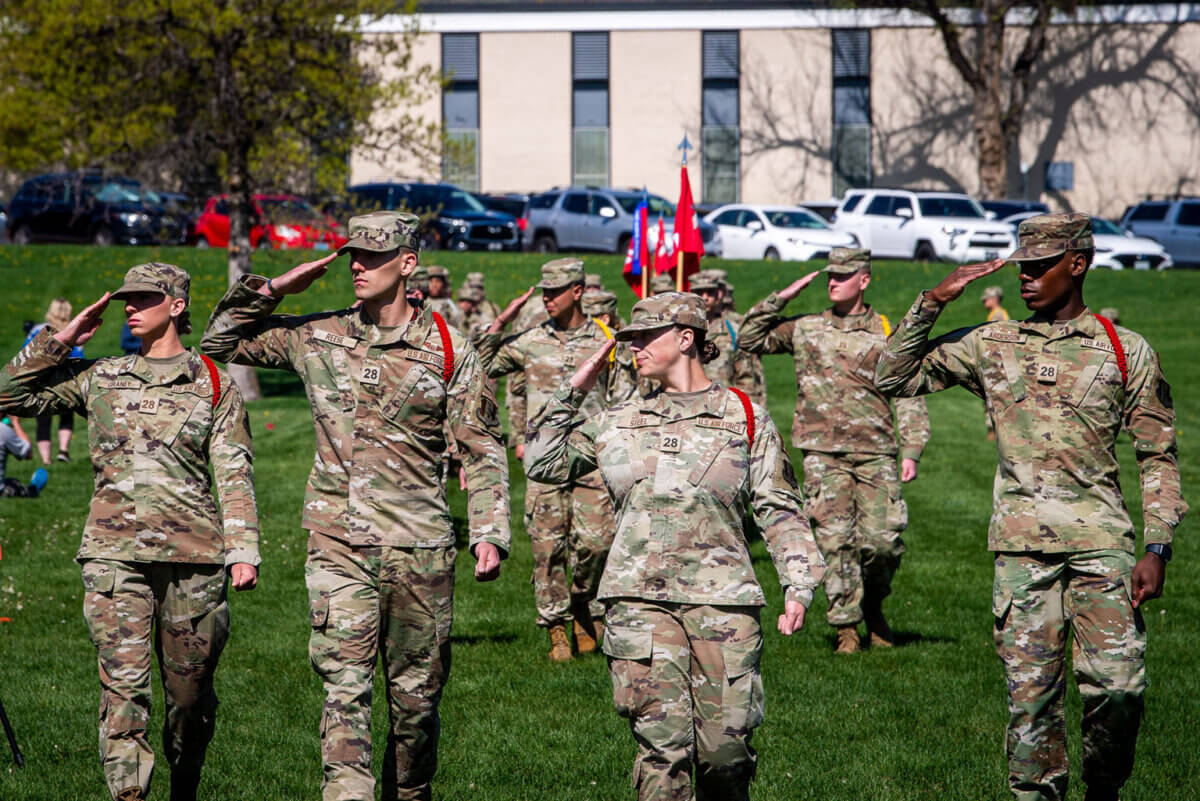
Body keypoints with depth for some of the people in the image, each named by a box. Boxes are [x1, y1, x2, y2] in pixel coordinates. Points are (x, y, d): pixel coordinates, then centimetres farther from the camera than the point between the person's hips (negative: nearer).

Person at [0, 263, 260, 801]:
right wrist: (61, 340, 7)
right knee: (123, 682, -12)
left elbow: (234, 475, 4)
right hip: (115, 551, 1)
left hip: (193, 555, -1)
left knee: (190, 691, 7)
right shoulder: (99, 379, 14)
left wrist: (243, 551, -6)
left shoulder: (214, 386, 8)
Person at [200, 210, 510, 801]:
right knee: (344, 688, -11)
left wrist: (490, 533, -5)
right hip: (338, 544, 0)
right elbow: (219, 341, 16)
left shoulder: (448, 349, 2)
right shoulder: (317, 337, 7)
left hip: (420, 547, 0)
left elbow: (482, 450, 4)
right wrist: (272, 289, 3)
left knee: (416, 695, 9)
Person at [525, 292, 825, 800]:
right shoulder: (618, 422, 16)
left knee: (726, 743, -4)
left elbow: (779, 511, 7)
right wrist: (573, 392, 12)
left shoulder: (745, 419, 9)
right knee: (662, 740, -9)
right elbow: (544, 464, 16)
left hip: (723, 598, -1)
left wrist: (798, 587, -2)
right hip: (640, 598, 1)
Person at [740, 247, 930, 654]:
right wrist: (779, 298, 4)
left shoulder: (887, 334, 6)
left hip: (876, 452, -1)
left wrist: (911, 451, -2)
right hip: (823, 452, 1)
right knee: (835, 539, -6)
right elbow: (749, 339, 13)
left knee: (883, 540, -6)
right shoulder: (805, 328, 11)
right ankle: (846, 625, 2)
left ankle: (872, 605, 22)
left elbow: (909, 397, 7)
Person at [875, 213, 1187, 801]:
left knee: (1117, 686, -9)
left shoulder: (1126, 351, 7)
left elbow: (1158, 457, 9)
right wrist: (932, 303, 1)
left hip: (1101, 541, -1)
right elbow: (894, 378, 11)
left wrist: (1157, 550, 0)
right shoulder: (990, 345, 10)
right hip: (1022, 544, 1)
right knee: (1031, 688, -2)